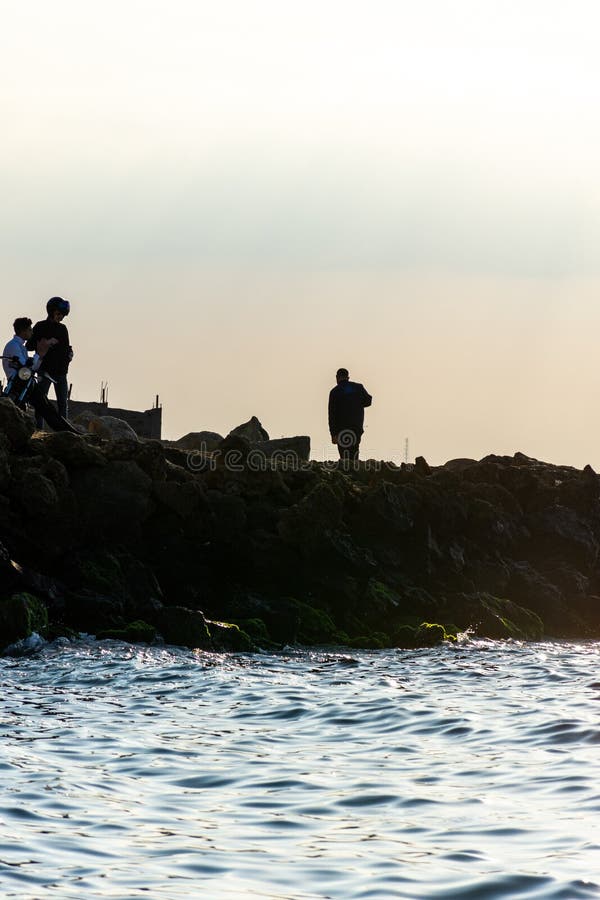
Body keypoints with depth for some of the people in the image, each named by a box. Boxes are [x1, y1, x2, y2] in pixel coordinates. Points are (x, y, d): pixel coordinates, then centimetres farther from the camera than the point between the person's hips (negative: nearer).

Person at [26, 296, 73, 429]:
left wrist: (69, 353, 1)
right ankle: (39, 429, -2)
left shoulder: (62, 329, 15)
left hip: (61, 371, 5)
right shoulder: (40, 327, -1)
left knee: (63, 403, 3)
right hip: (45, 370, -5)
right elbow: (29, 346, -6)